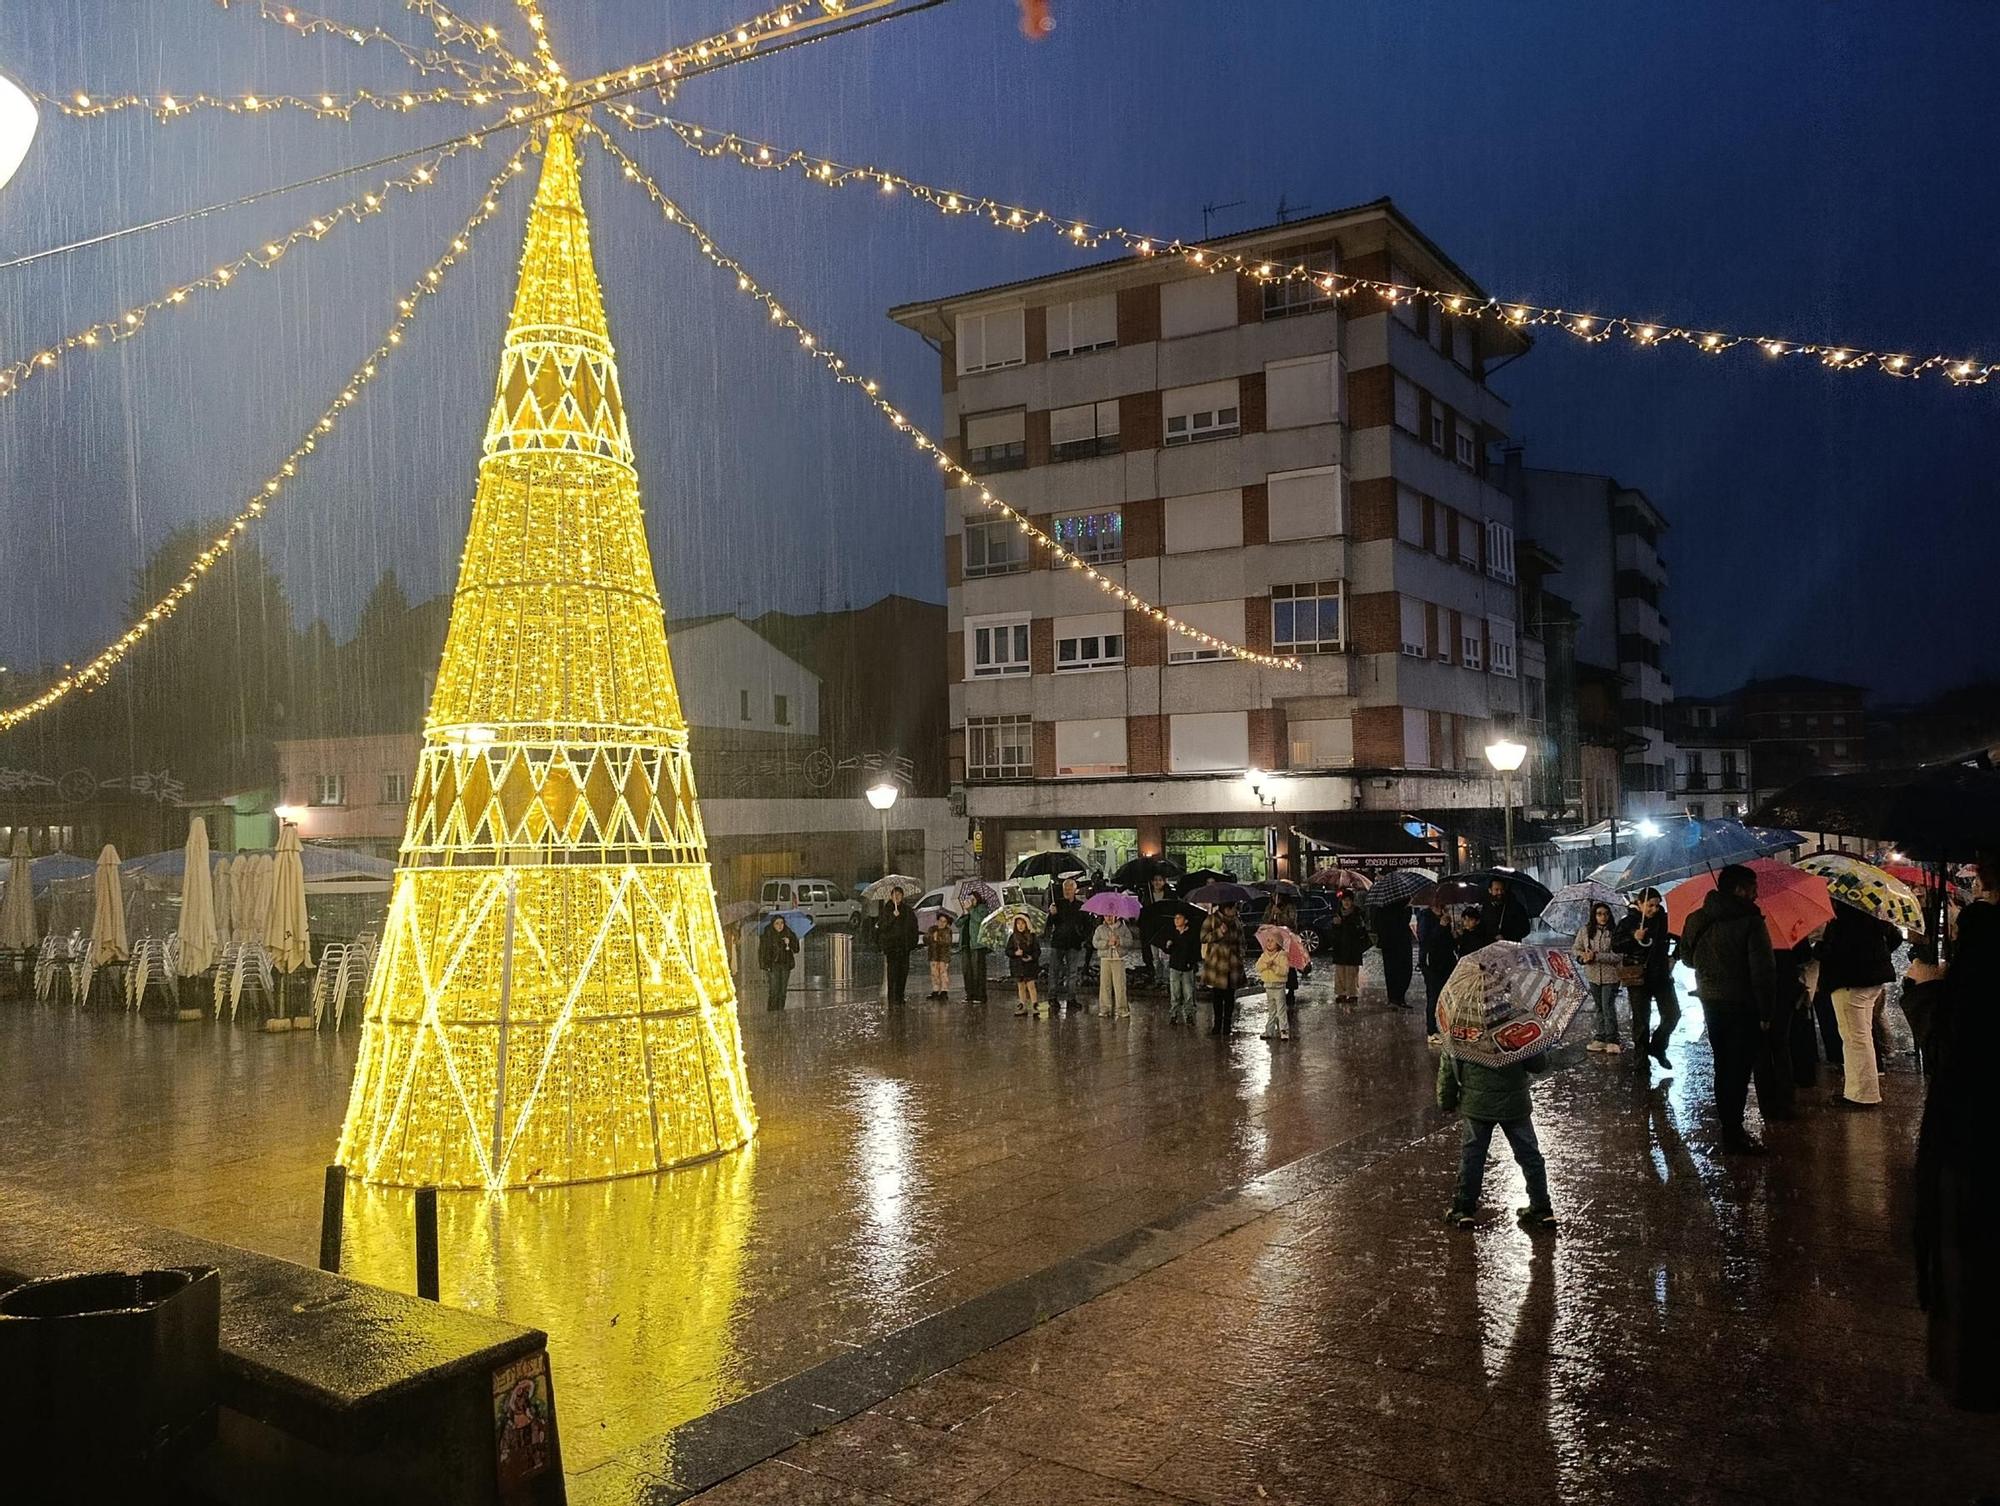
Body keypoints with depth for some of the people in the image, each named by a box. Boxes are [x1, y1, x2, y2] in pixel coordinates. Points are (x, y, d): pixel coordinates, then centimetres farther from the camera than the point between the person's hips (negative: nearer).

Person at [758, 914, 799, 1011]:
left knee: (782, 992, 4)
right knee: (774, 992, -11)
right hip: (772, 966, -4)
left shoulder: (789, 934, 7)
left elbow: (796, 950, 7)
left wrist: (789, 943, -11)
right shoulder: (766, 936, -3)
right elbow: (762, 951, -2)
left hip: (785, 966, 4)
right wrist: (765, 965, -9)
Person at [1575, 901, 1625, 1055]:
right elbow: (1576, 949, 6)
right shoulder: (1585, 930, 0)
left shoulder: (1614, 932, -12)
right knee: (1600, 1007, 15)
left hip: (1610, 975, -4)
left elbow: (1617, 956, -16)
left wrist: (1596, 956, -22)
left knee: (1608, 1006, -8)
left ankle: (1612, 1040, 2)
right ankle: (1601, 1038, 25)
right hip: (1593, 975, 5)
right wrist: (1583, 956, -15)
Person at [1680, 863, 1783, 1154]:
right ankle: (1734, 1136, 1)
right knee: (1739, 1069, -1)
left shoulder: (1695, 920, 4)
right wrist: (1766, 1012, -12)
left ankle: (1730, 1129, 23)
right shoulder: (1751, 922, -16)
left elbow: (1687, 957, 16)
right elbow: (1763, 971, -18)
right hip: (1743, 1005, -6)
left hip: (1711, 1003, 6)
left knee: (1723, 1065, 16)